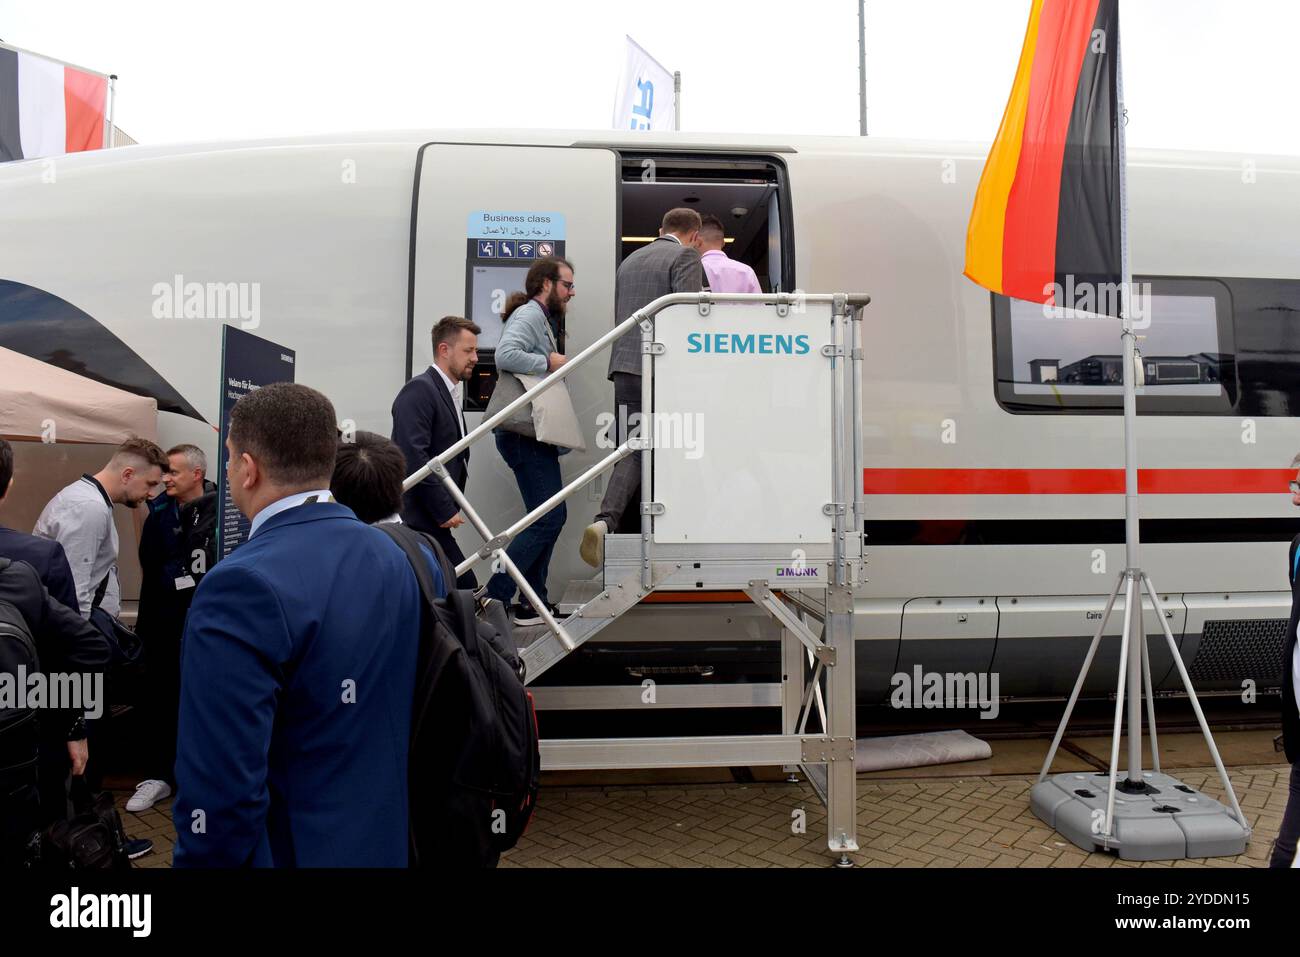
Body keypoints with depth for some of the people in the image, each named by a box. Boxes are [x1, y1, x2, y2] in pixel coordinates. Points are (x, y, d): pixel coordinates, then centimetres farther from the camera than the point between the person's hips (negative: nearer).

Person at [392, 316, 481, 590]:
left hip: (435, 518, 10)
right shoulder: (419, 390, -11)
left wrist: (450, 509, 11)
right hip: (419, 520, -10)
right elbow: (413, 456, -21)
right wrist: (445, 511, -19)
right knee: (465, 587, -12)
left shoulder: (447, 394, 19)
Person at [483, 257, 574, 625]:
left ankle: (534, 601, 18)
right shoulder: (529, 315, -11)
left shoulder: (544, 319, 21)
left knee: (551, 516, 13)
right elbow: (505, 355, -29)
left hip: (534, 433, 11)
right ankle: (494, 597, -9)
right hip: (524, 433, -11)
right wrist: (550, 362, -19)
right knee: (549, 518, -12)